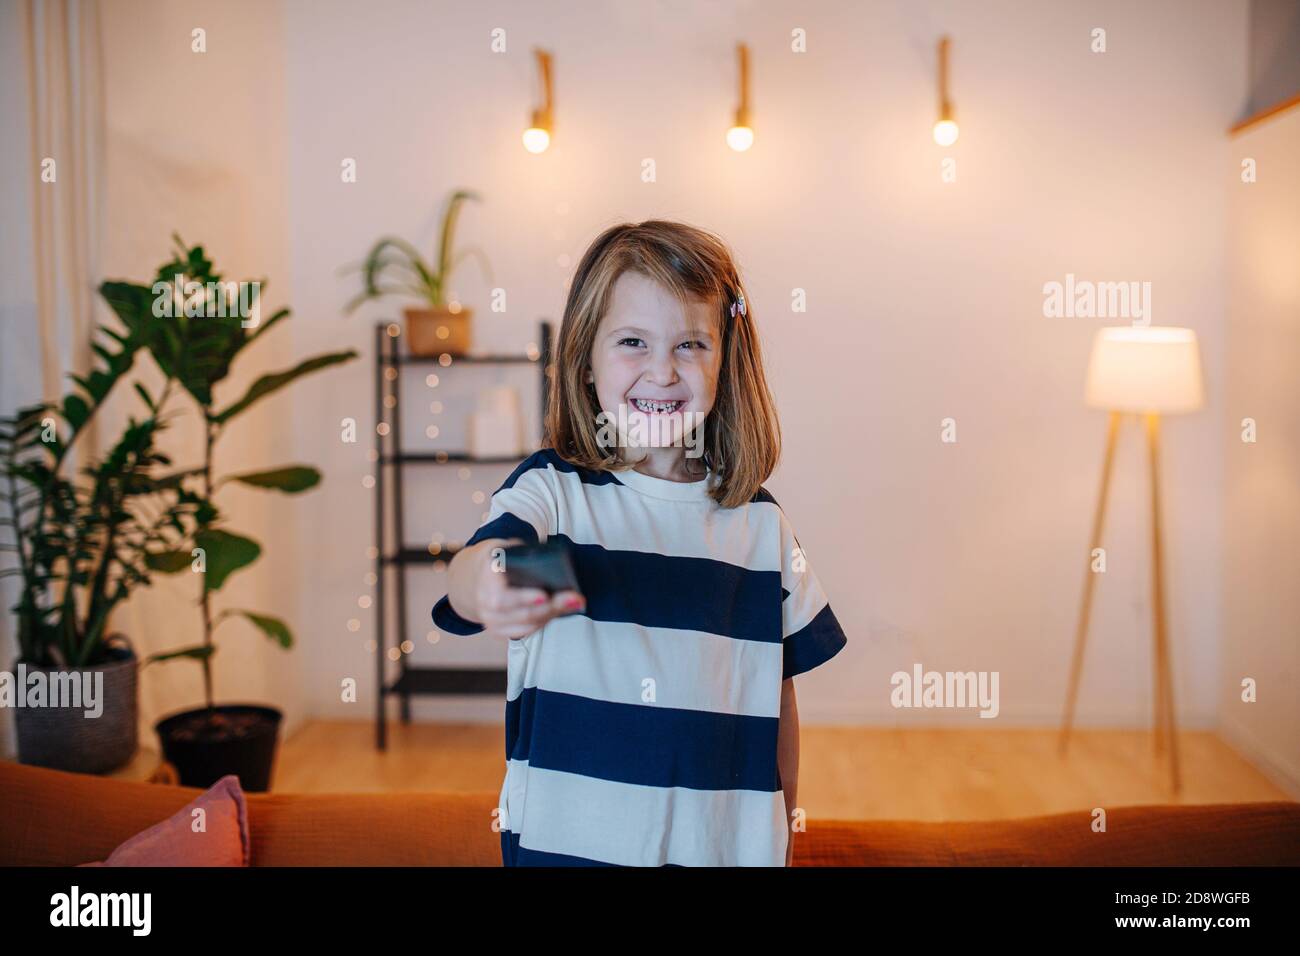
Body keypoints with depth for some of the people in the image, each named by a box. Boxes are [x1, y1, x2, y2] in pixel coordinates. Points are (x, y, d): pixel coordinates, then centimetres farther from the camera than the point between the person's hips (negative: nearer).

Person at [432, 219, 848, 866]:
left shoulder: (759, 522, 1)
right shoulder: (552, 488, -8)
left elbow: (777, 692, 8)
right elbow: (478, 566, -29)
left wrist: (783, 838, 12)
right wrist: (490, 590, -52)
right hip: (569, 840, -2)